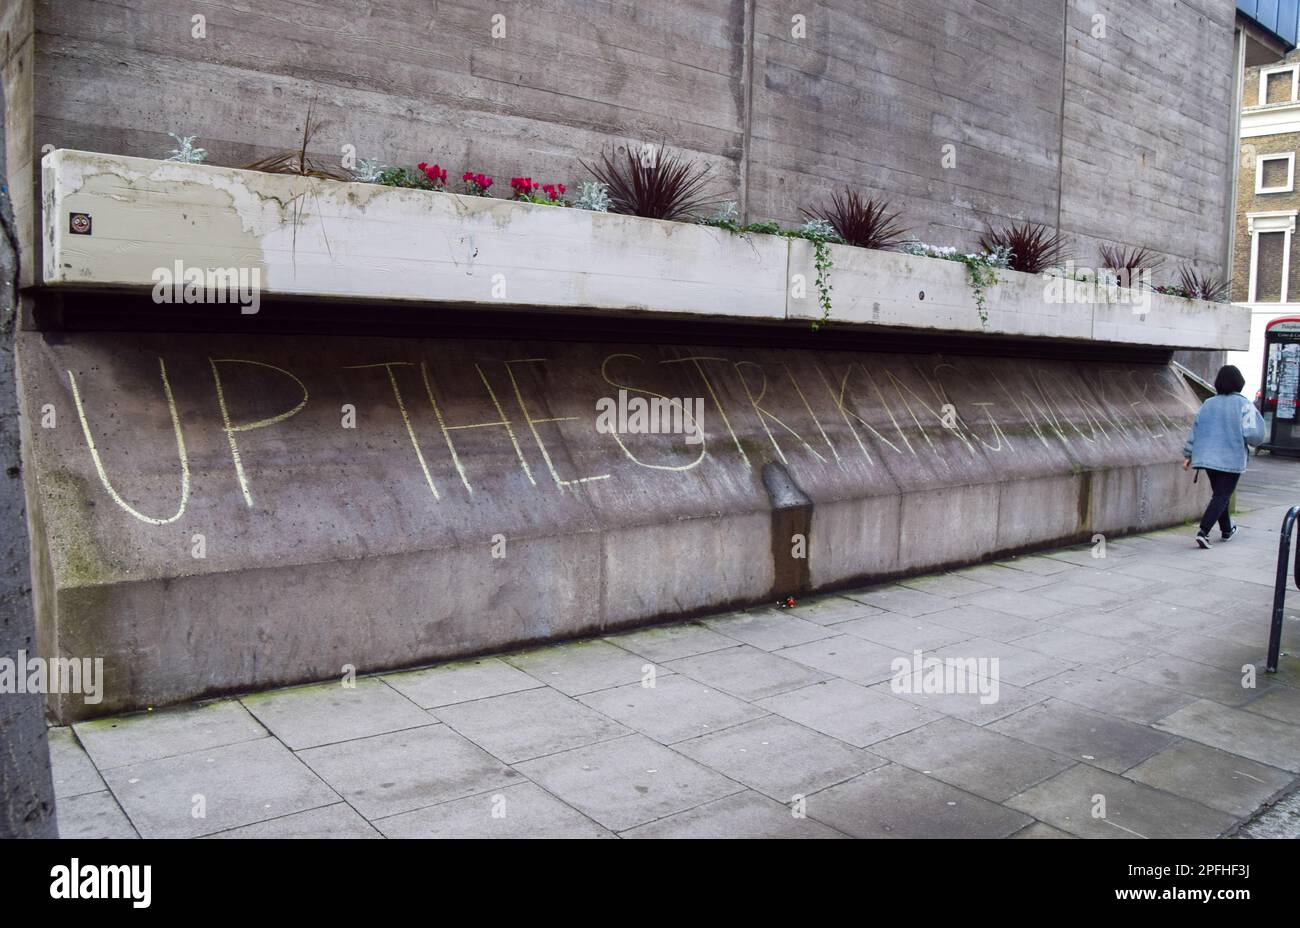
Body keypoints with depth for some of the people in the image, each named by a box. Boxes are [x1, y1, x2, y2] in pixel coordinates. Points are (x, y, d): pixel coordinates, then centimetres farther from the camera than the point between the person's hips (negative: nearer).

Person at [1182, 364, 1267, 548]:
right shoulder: (1244, 405, -10)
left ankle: (1226, 529, 35)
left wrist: (1188, 454, 12)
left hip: (1208, 457, 5)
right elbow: (1254, 435, -15)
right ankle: (1203, 532, -17)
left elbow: (1195, 429, 6)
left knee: (1219, 494, 20)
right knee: (1222, 496, -2)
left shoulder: (1208, 404, 5)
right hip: (1231, 459, -5)